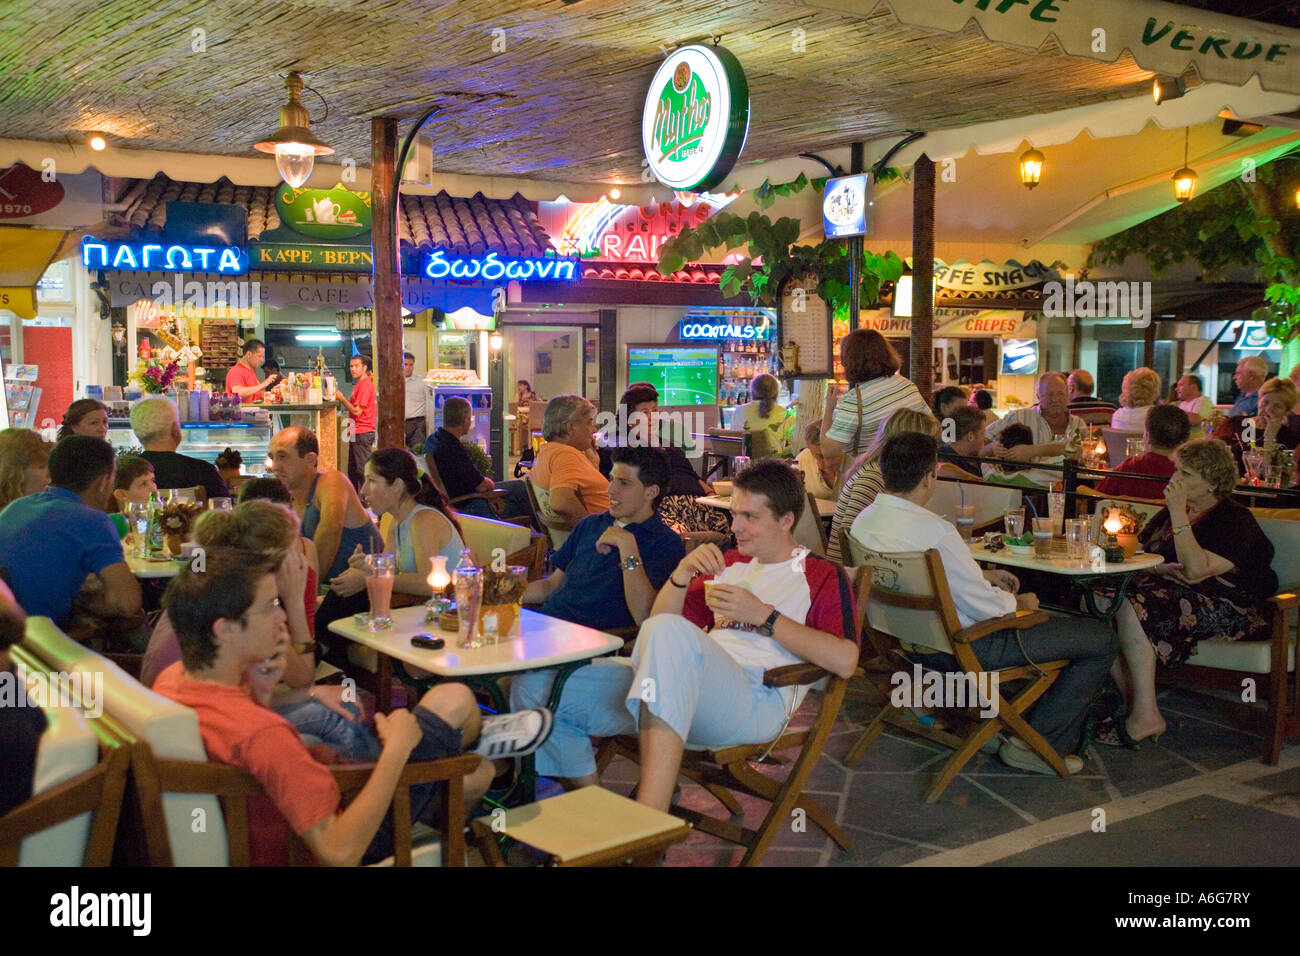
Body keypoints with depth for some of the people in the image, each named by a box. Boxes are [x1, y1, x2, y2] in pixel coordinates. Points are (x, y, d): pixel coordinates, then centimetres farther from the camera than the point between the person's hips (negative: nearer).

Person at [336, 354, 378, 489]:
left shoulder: (365, 384, -14)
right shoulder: (359, 384, 17)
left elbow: (357, 411, -18)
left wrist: (342, 398, -11)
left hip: (363, 433, -10)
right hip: (357, 432, 10)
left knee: (363, 469, -8)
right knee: (352, 469, 14)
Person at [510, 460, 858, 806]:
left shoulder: (821, 576, 13)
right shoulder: (729, 563, 30)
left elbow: (844, 661, -5)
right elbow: (659, 620, 23)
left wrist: (763, 616, -6)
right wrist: (683, 572, 6)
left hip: (755, 702, -6)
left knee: (669, 632, -40)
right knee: (535, 685, -9)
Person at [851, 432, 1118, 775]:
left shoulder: (863, 521, -3)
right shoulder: (935, 531, -30)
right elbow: (984, 606, -23)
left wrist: (984, 576, 13)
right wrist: (1019, 601, -1)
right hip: (961, 648, -9)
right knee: (1101, 638, -1)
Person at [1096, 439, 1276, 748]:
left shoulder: (1235, 519, -6)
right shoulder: (1169, 513, 19)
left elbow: (1195, 571, -20)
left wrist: (1179, 514, -20)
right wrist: (1164, 569, -9)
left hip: (1230, 611, -8)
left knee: (1133, 606, -32)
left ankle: (1145, 715, -30)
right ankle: (1131, 701, -19)